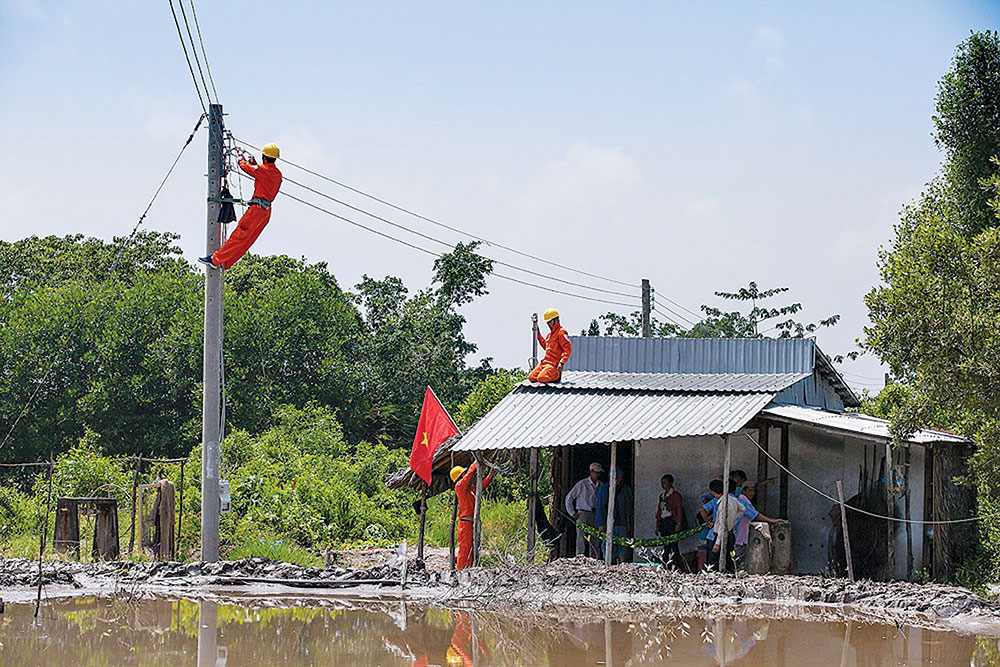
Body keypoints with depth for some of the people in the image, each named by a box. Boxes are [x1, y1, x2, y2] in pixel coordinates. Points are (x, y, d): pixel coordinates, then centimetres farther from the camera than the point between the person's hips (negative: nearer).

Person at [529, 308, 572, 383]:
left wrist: (562, 363, -25)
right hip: (545, 362, 9)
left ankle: (557, 376, -1)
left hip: (554, 364, -9)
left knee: (541, 378, -26)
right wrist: (538, 335, 28)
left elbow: (568, 349, -18)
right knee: (531, 377, -1)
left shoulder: (561, 332, -11)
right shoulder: (550, 333, 19)